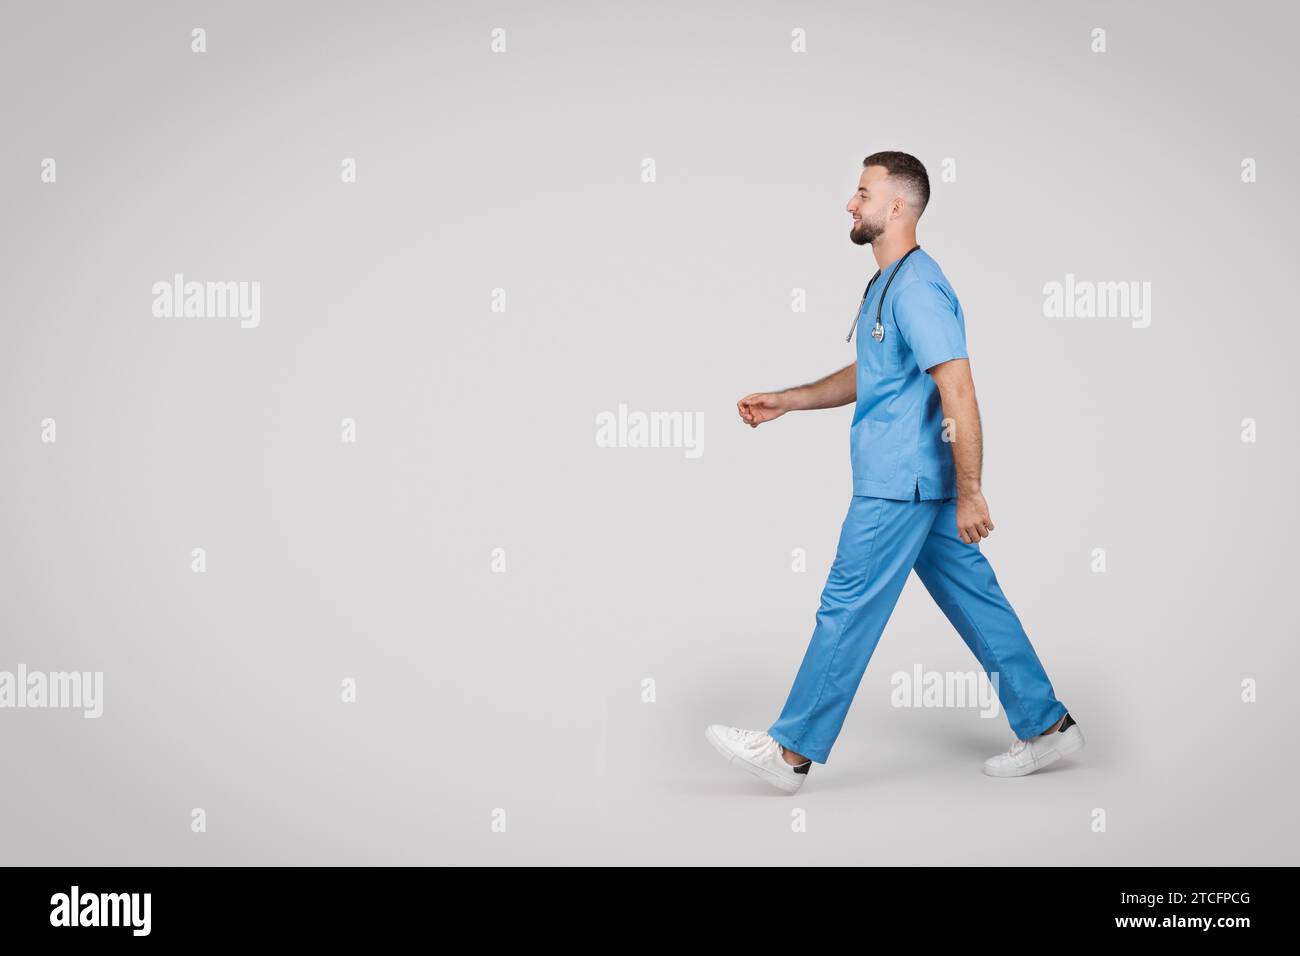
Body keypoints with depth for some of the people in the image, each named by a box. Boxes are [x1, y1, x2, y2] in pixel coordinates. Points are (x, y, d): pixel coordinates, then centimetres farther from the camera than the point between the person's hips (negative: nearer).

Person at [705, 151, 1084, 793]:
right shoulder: (887, 283, 15)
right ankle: (1045, 725, 21)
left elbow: (958, 391, -23)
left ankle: (791, 752, 4)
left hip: (899, 486, -10)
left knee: (847, 607, -4)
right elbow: (864, 377, 26)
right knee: (974, 598, 13)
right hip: (912, 481, 10)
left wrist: (969, 494, -24)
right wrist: (783, 401, 18)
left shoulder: (916, 287, -18)